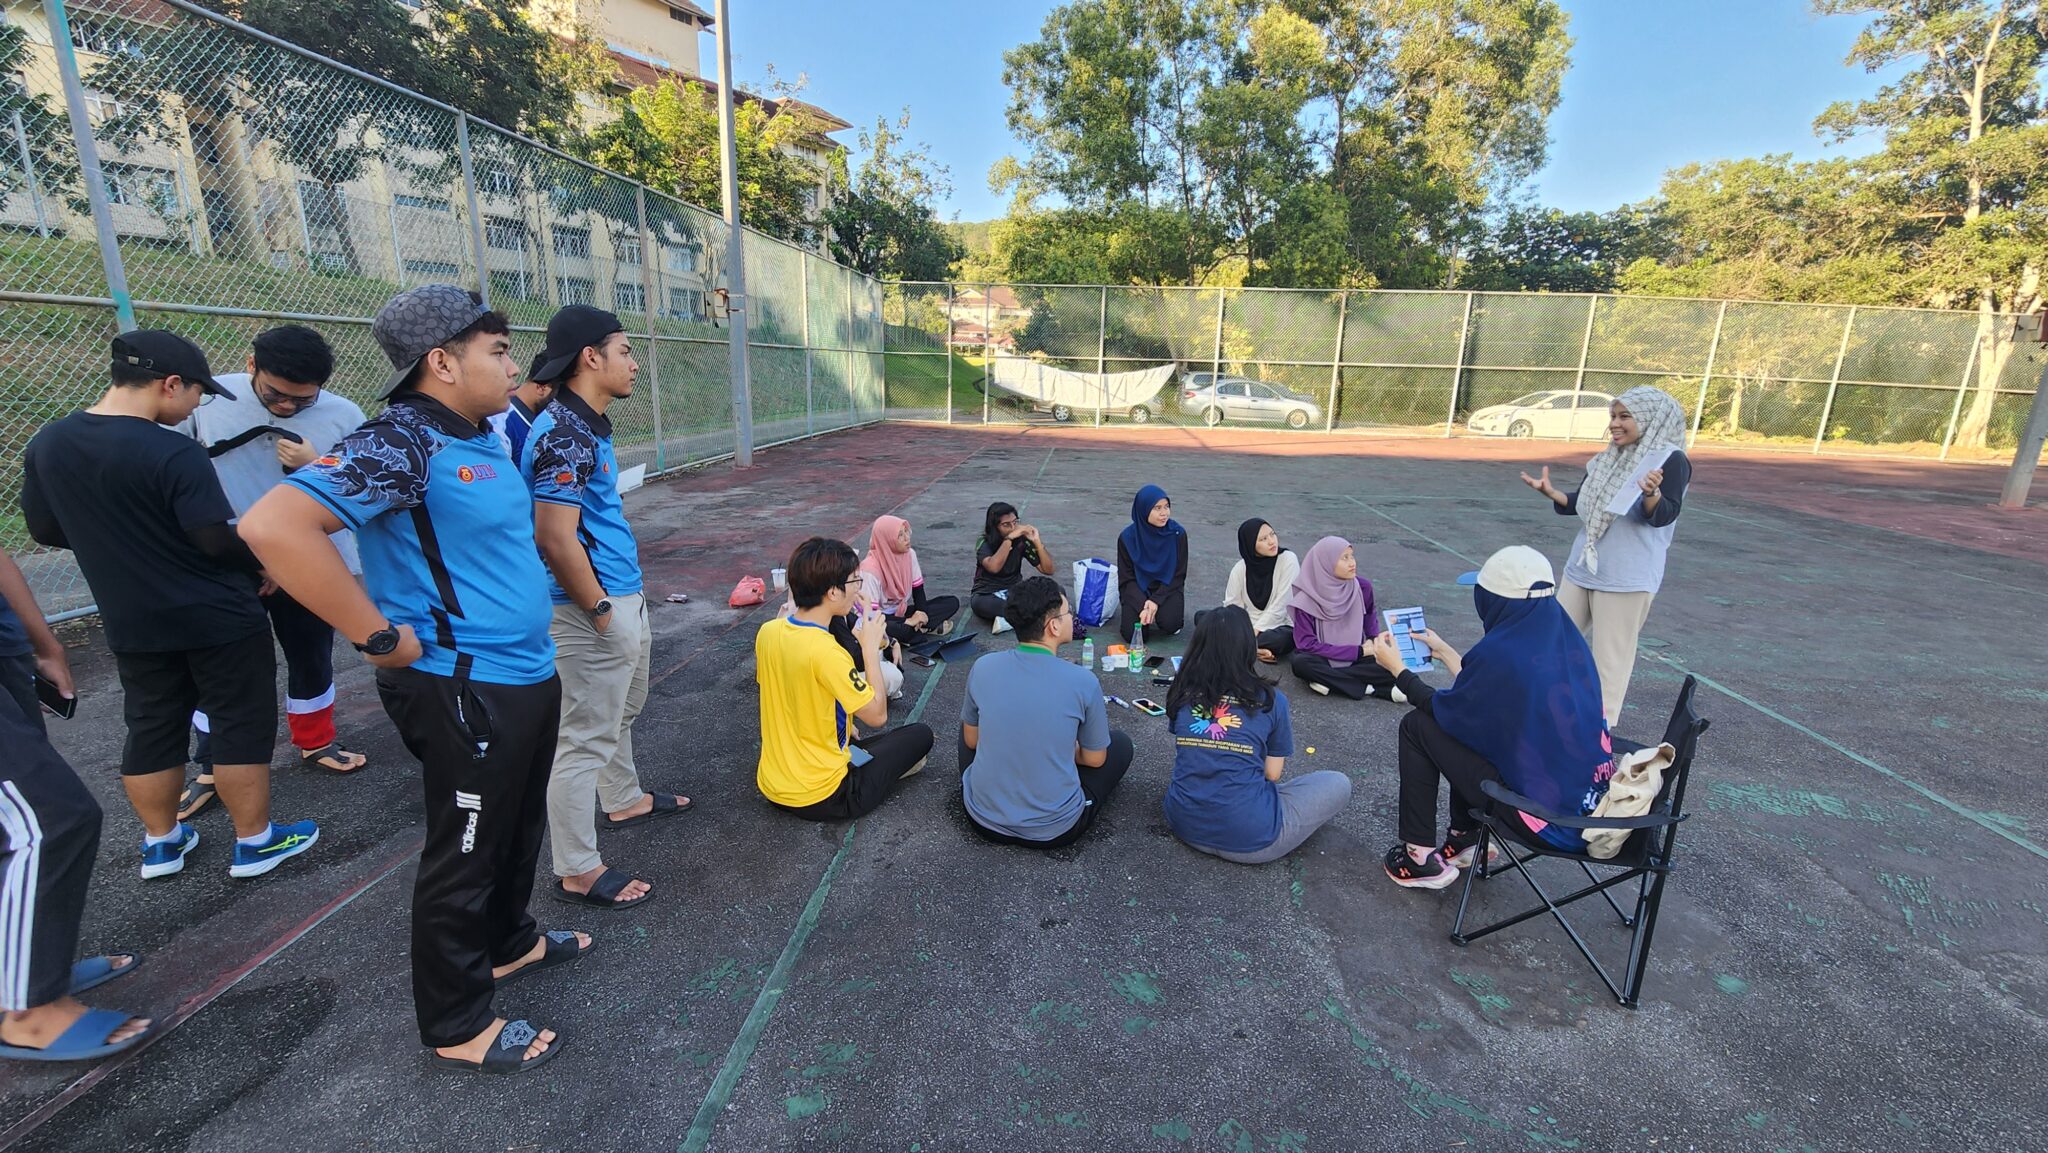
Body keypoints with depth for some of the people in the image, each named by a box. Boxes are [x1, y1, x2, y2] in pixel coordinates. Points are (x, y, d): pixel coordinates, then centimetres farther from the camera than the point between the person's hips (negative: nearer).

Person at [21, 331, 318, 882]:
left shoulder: (47, 444, 0)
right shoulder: (173, 453, -23)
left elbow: (46, 529, 10)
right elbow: (220, 540, -22)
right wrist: (265, 563, -3)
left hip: (131, 624, 7)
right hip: (218, 618, -7)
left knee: (151, 729, 18)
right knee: (243, 725, 6)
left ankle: (160, 842, 31)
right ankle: (255, 842, 15)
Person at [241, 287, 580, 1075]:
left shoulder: (482, 437, 7)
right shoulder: (401, 443, -21)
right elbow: (273, 526, -31)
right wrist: (380, 638, -25)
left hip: (527, 676, 9)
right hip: (464, 692, -9)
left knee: (518, 830, 25)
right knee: (466, 855, 8)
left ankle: (507, 943, 48)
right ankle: (456, 1027, 27)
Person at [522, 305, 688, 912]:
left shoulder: (589, 425, 10)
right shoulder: (564, 435, -21)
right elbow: (555, 538, -26)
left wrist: (628, 600, 18)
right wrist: (600, 609, -17)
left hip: (624, 599, 10)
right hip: (594, 611, -10)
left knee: (621, 712, 26)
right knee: (586, 738, 1)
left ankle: (624, 799, 47)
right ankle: (578, 871, 14)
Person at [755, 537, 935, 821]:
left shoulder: (767, 632, -6)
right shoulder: (827, 652, -29)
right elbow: (877, 716, -18)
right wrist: (871, 649, -10)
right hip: (819, 799, -8)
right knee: (920, 736, 8)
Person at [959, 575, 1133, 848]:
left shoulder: (982, 668, -10)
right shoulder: (1083, 681, -17)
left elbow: (971, 740, 6)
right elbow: (1094, 759, -2)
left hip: (983, 819, 3)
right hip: (1054, 831, -2)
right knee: (1122, 744, 19)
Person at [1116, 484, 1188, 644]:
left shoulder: (1178, 533, -12)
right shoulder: (1127, 537, -13)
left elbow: (1178, 575, -7)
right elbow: (1126, 579, -7)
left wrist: (1156, 601, -19)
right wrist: (1143, 606, -22)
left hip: (1167, 588, 0)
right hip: (1137, 591, 0)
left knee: (1169, 623, -29)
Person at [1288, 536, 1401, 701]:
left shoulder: (1362, 587, -5)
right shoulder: (1307, 599, -16)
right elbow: (1306, 644, -19)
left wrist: (1373, 640, -3)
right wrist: (1357, 651, -18)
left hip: (1357, 655, 3)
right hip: (1324, 659, -2)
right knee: (1301, 663, -36)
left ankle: (1329, 680, -19)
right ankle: (1365, 686, -24)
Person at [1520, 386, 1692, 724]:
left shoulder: (1671, 460, -10)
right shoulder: (1607, 460, 10)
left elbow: (1663, 517, -21)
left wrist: (1651, 493, -41)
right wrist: (1550, 491, -2)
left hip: (1627, 580, -7)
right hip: (1580, 571, 7)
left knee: (1610, 661, -1)